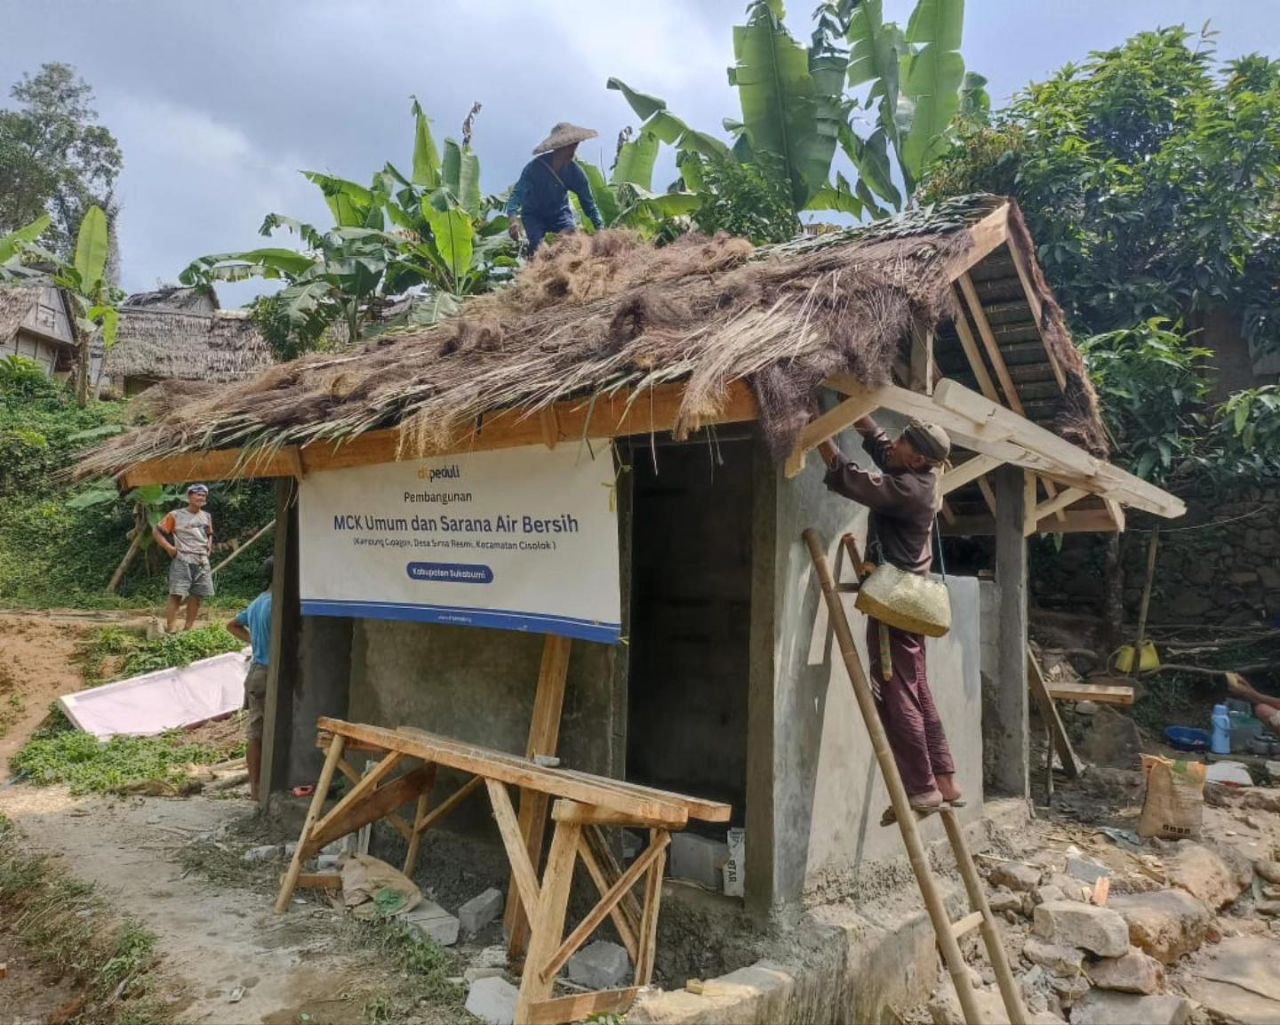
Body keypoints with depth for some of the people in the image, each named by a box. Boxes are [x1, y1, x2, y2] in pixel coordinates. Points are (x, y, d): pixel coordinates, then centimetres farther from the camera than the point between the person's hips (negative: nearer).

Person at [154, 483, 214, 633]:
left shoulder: (207, 517, 14)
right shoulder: (176, 515, -2)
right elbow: (156, 531, 1)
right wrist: (169, 547, -7)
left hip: (202, 562, 5)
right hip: (182, 561, -5)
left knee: (197, 596, 6)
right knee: (177, 595, -12)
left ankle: (188, 629, 15)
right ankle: (169, 629, -10)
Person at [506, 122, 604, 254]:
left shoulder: (575, 171, -15)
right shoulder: (535, 167, -26)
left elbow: (588, 203, -7)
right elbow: (517, 194, -32)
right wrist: (513, 218, -52)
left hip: (560, 213, 3)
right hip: (533, 215, -3)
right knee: (540, 249, -24)